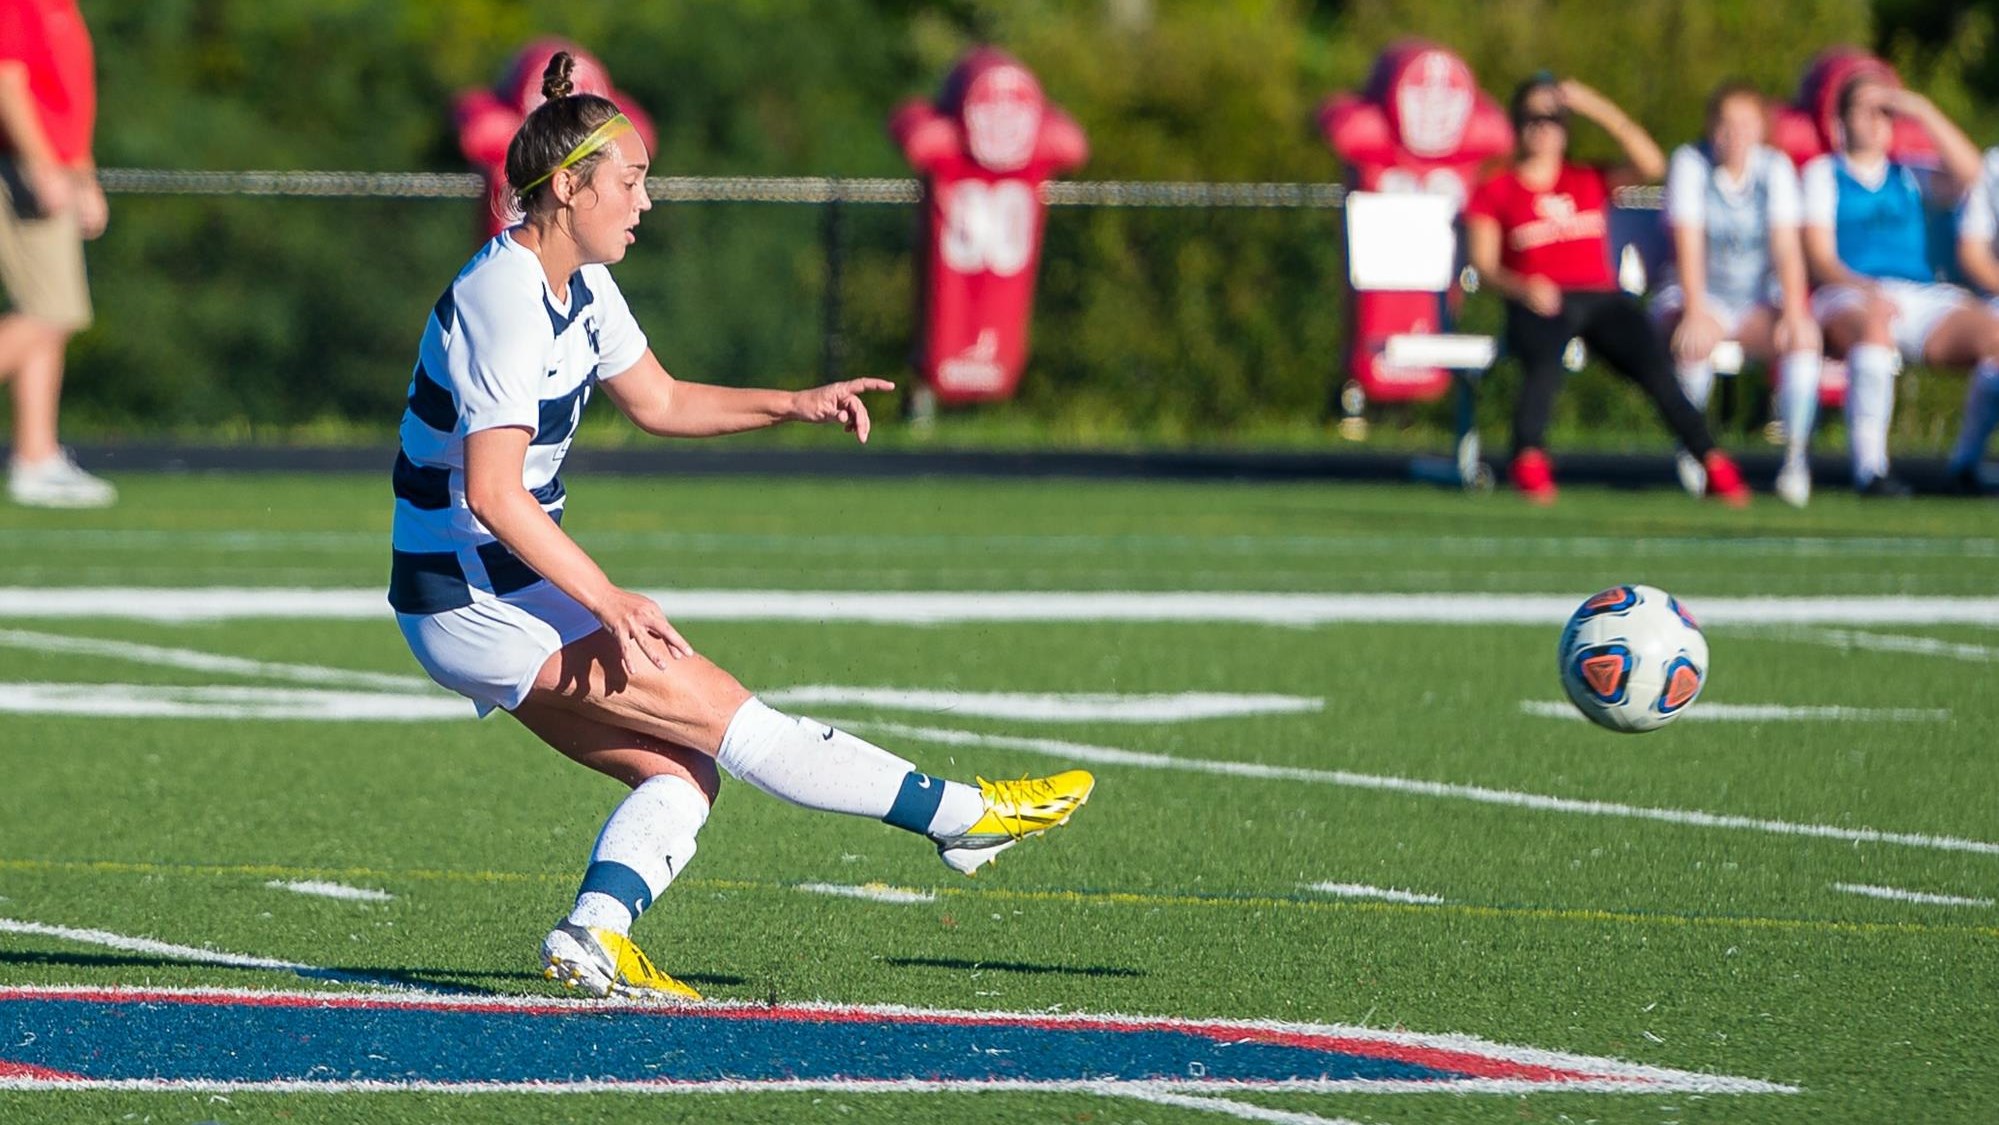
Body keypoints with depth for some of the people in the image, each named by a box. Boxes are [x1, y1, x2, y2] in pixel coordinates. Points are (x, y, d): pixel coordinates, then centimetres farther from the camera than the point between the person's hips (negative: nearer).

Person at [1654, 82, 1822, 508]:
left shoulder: (1775, 167, 0)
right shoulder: (1690, 163, -7)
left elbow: (1787, 248, -9)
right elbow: (1688, 244, -18)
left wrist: (1794, 313, -23)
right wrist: (1694, 312, -31)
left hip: (1757, 303, 2)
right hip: (1699, 297, -2)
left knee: (1803, 337, -29)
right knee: (1697, 339, -36)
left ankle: (1796, 457, -29)